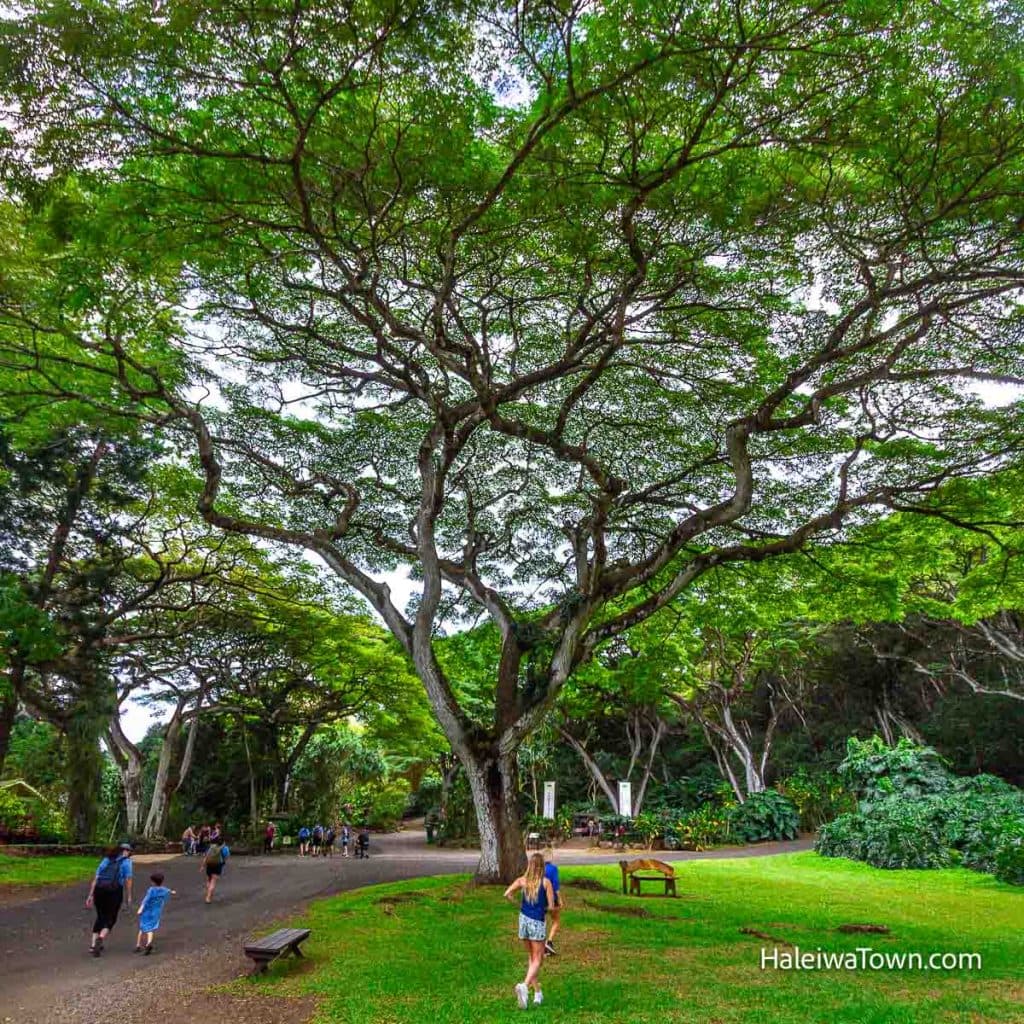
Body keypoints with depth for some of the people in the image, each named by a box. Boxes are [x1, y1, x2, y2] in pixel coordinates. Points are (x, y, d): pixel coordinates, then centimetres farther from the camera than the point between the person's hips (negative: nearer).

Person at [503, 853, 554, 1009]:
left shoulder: (522, 880, -1)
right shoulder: (546, 882, -8)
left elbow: (507, 894, -9)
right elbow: (551, 906, -8)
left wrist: (519, 904, 6)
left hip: (524, 919, 4)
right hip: (537, 921, -4)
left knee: (531, 957, 19)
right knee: (538, 959, 4)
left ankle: (537, 993, 23)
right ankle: (524, 985, -20)